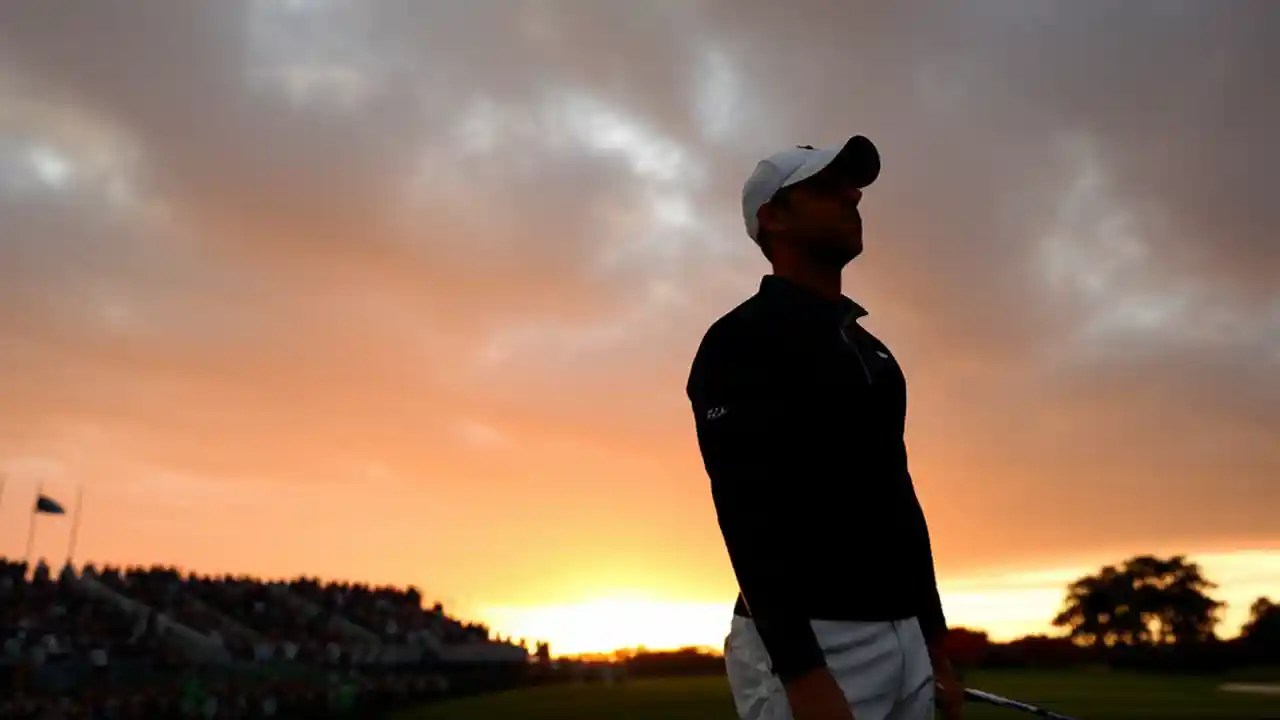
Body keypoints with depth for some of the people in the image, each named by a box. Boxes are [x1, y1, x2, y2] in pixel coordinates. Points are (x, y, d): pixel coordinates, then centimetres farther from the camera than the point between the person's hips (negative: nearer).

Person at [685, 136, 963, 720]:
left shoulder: (870, 350, 18)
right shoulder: (742, 339, -8)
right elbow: (747, 510, -18)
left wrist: (934, 642, 18)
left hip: (902, 640, 8)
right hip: (805, 645, -8)